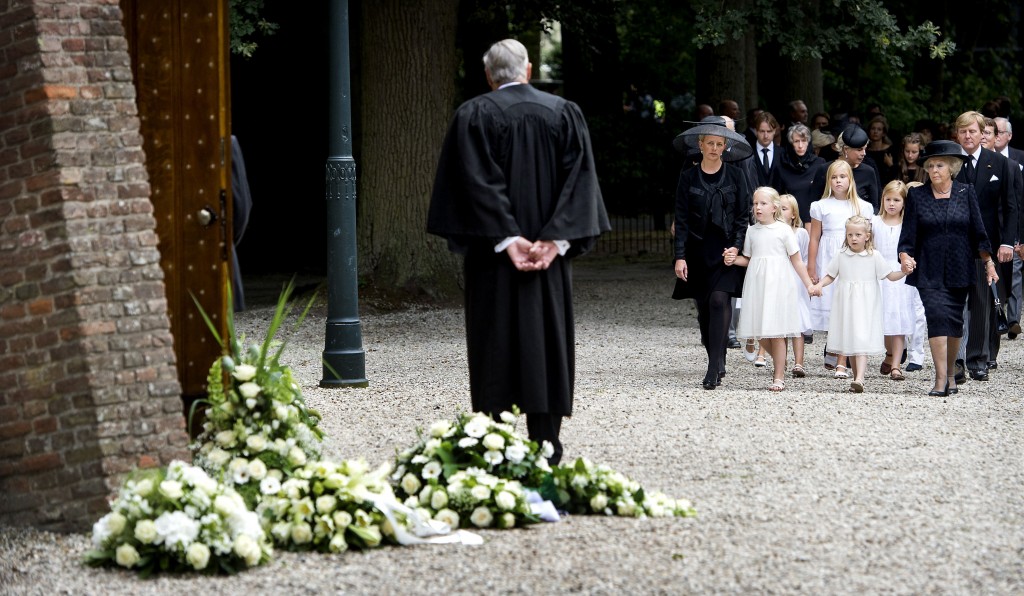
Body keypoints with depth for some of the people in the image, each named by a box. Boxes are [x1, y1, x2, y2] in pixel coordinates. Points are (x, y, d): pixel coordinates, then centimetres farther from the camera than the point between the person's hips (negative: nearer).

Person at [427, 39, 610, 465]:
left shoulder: (473, 116, -2)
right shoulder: (565, 113, 5)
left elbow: (477, 182, -11)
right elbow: (579, 177, -2)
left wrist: (506, 239, -15)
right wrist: (556, 239, -9)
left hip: (494, 254, -2)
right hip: (549, 252, 2)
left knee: (495, 339, 1)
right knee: (548, 335, 6)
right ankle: (545, 442, 4)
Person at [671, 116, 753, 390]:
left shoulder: (735, 175, 2)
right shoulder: (688, 177, 5)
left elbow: (744, 214, 3)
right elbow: (681, 219, 3)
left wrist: (736, 246, -9)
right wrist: (680, 256, -4)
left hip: (726, 249, -2)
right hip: (698, 251, 2)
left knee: (719, 300, -18)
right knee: (704, 307, 5)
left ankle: (714, 368, -20)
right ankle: (717, 364, 18)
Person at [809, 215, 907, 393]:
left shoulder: (874, 256, -1)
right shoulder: (841, 256, 6)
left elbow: (890, 276, -1)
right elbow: (830, 276, 14)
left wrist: (903, 272, -19)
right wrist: (819, 285, -3)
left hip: (865, 305, -4)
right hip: (845, 303, 4)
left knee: (862, 340, -15)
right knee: (849, 342, 8)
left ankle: (859, 379, -26)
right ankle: (856, 376, 19)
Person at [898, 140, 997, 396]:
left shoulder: (966, 192, 5)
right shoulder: (917, 195, 3)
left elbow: (978, 230, 7)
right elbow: (908, 232, 0)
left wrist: (988, 262, 5)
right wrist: (905, 256, -17)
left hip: (959, 270, 2)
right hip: (929, 272, -2)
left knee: (955, 322, 6)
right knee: (937, 317, -15)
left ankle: (949, 373, 24)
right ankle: (941, 381, -17)